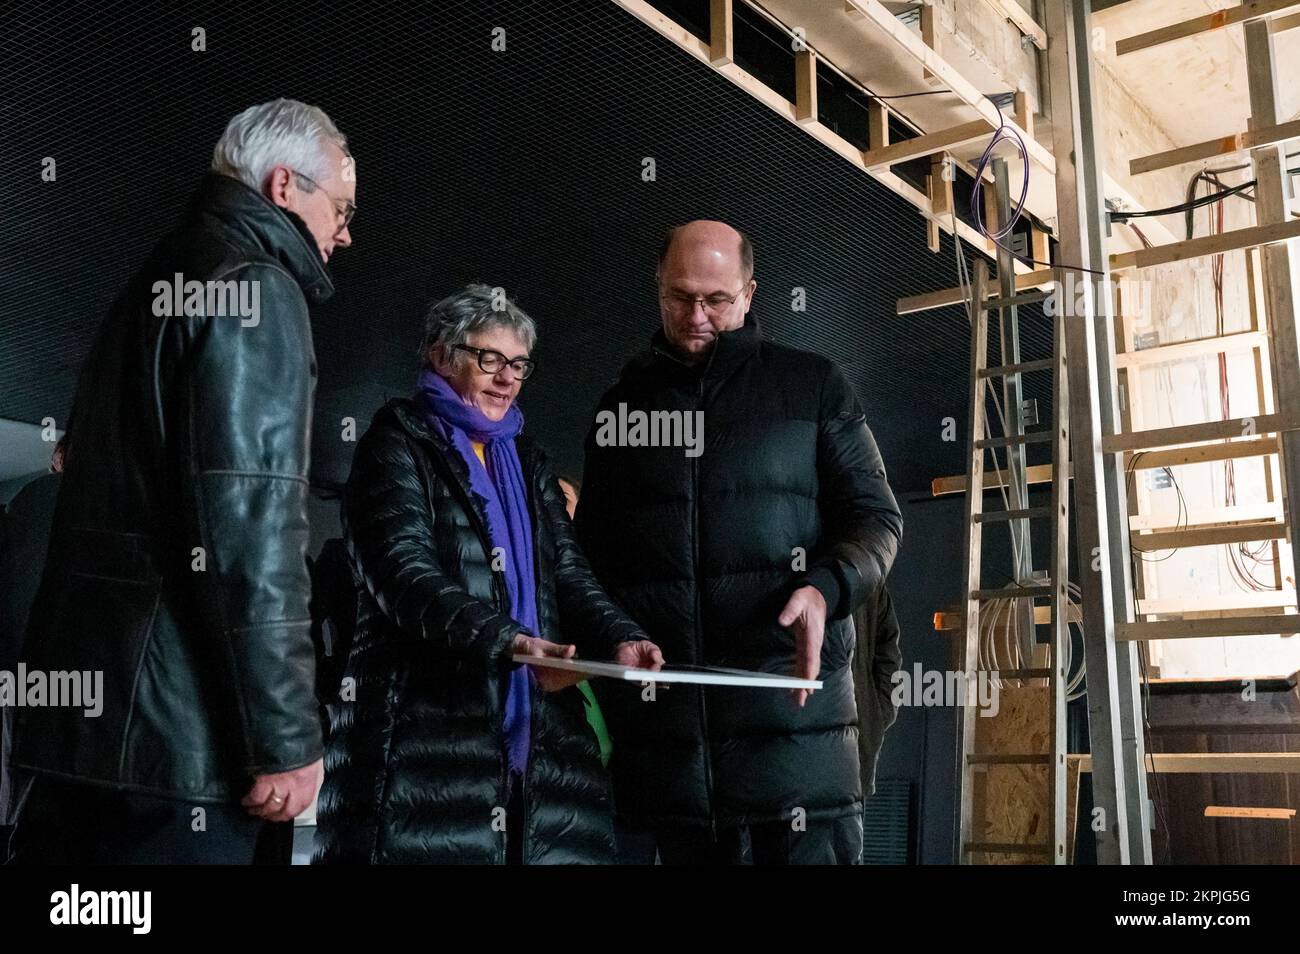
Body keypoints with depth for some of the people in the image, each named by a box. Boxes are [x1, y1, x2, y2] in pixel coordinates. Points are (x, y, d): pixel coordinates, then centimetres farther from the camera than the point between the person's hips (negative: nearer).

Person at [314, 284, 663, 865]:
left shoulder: (527, 461, 20)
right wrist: (507, 643, -28)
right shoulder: (397, 446, 1)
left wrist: (620, 640, -10)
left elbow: (568, 574, 11)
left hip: (538, 727, 6)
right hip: (425, 725, -5)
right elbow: (404, 574, -14)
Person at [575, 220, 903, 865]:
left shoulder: (809, 386, 8)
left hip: (790, 705, -2)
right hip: (660, 719, 3)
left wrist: (827, 588, -14)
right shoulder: (622, 404, 16)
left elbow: (875, 517, 6)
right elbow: (592, 547, 20)